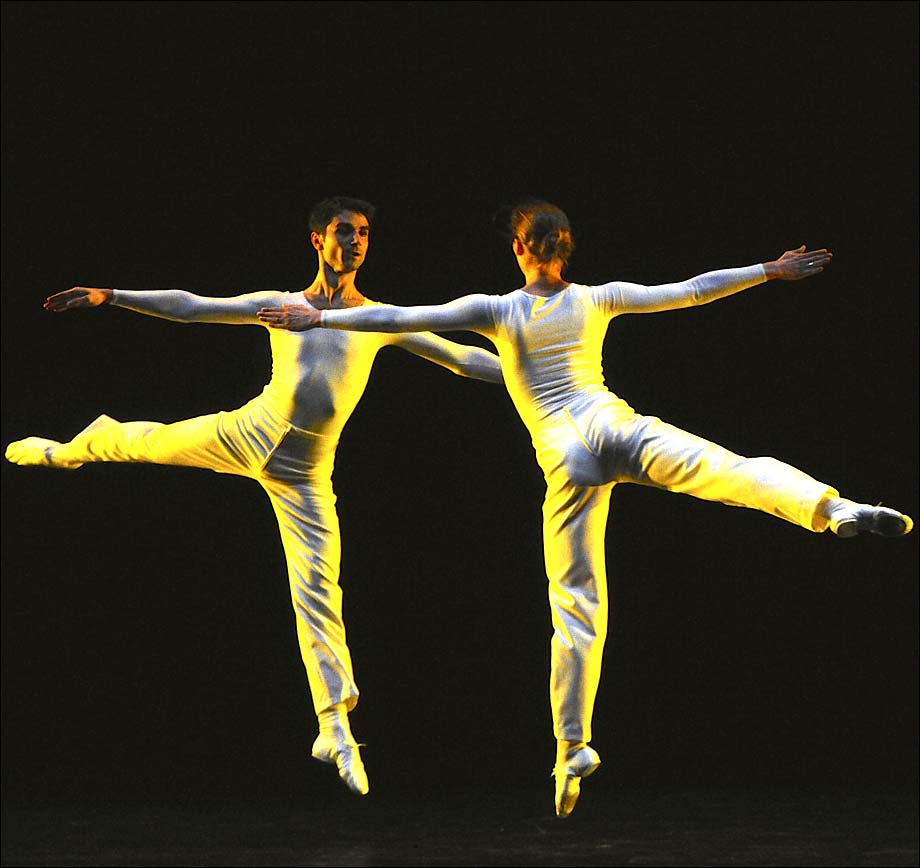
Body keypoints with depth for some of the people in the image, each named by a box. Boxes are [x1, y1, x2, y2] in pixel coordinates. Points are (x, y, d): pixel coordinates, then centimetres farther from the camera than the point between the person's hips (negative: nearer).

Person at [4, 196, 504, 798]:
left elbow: (460, 357, 8)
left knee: (319, 589, -7)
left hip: (305, 475, -1)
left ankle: (335, 729, -3)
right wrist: (109, 296, -2)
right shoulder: (280, 305, 7)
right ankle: (65, 451, 38)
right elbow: (191, 307, 5)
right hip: (250, 434, 1)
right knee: (151, 442, 1)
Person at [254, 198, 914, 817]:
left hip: (565, 458, 0)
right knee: (735, 470, -20)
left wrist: (320, 318, 10)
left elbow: (403, 318, 5)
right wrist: (771, 271, 25)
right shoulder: (598, 299, 13)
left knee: (577, 607, 1)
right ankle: (837, 510, -49)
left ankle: (574, 745, -3)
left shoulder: (498, 311, 10)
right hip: (616, 427, 0)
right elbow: (690, 291, 17)